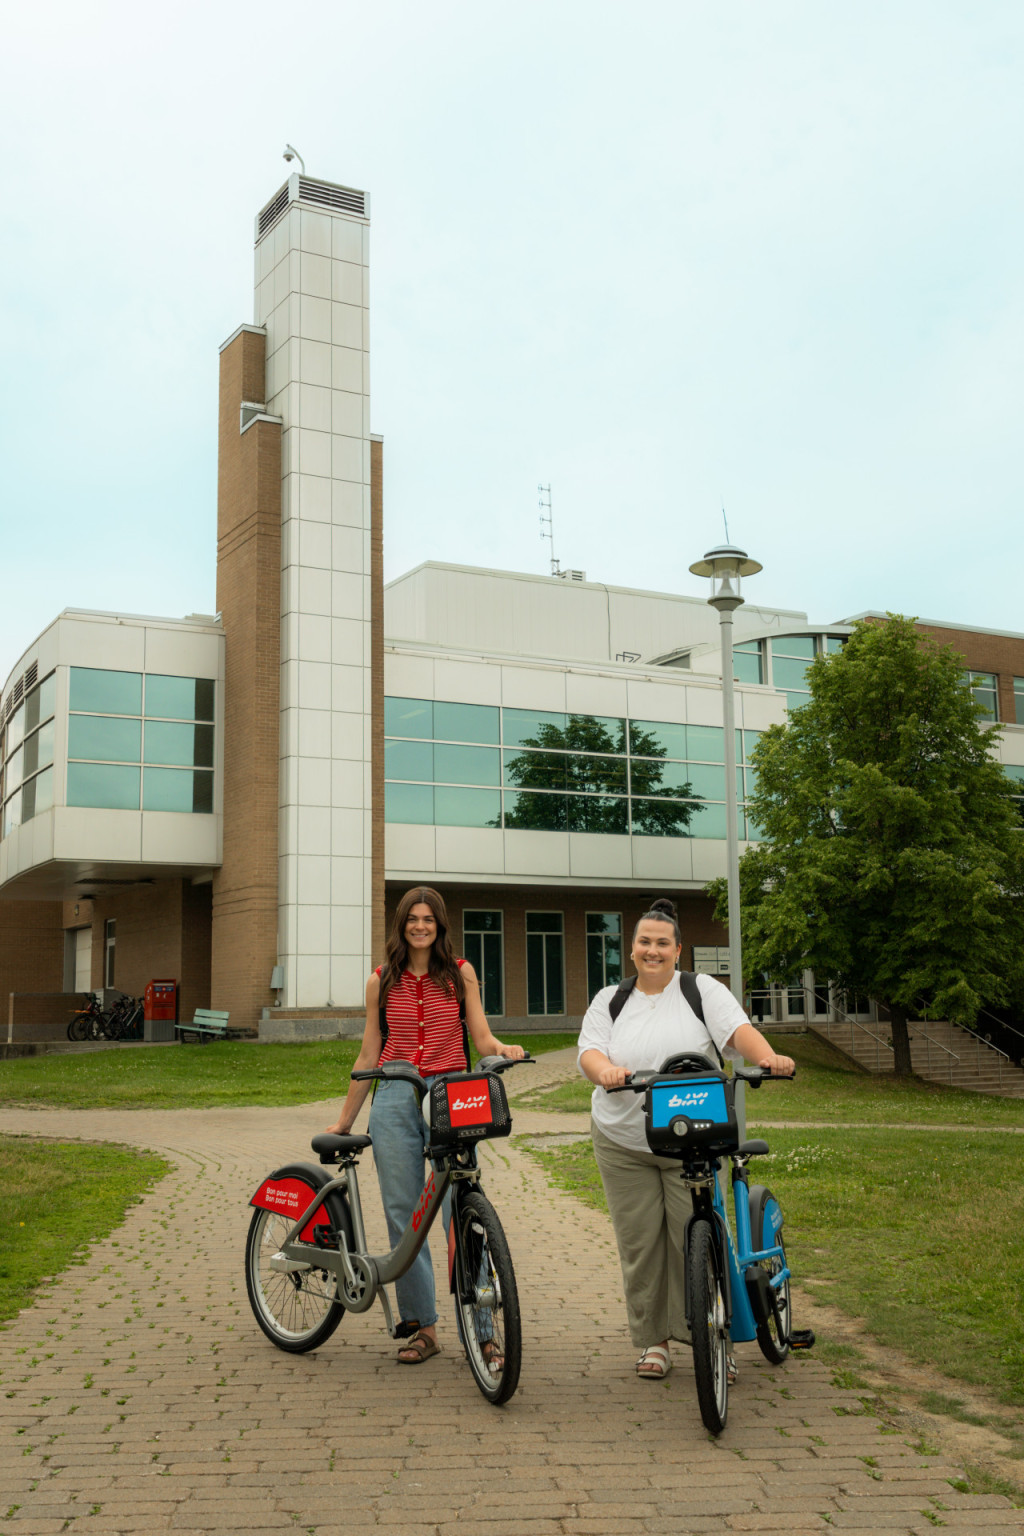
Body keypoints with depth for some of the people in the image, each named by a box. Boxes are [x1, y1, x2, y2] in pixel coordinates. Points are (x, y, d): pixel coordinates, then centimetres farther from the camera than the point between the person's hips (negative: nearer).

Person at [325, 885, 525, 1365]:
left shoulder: (460, 973, 7)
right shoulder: (382, 981, 10)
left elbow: (482, 1039, 6)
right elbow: (369, 1054, 15)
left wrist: (504, 1049, -17)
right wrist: (344, 1119, 16)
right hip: (395, 1100, 2)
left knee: (461, 1213, -10)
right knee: (402, 1214, 2)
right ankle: (421, 1325, 12)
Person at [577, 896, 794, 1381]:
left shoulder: (703, 991, 3)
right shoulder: (609, 1001, 9)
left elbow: (737, 1028, -11)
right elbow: (589, 1051, -2)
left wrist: (767, 1056, -32)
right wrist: (606, 1070, -26)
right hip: (624, 1144, 2)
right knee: (639, 1245, 4)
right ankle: (651, 1339, 19)